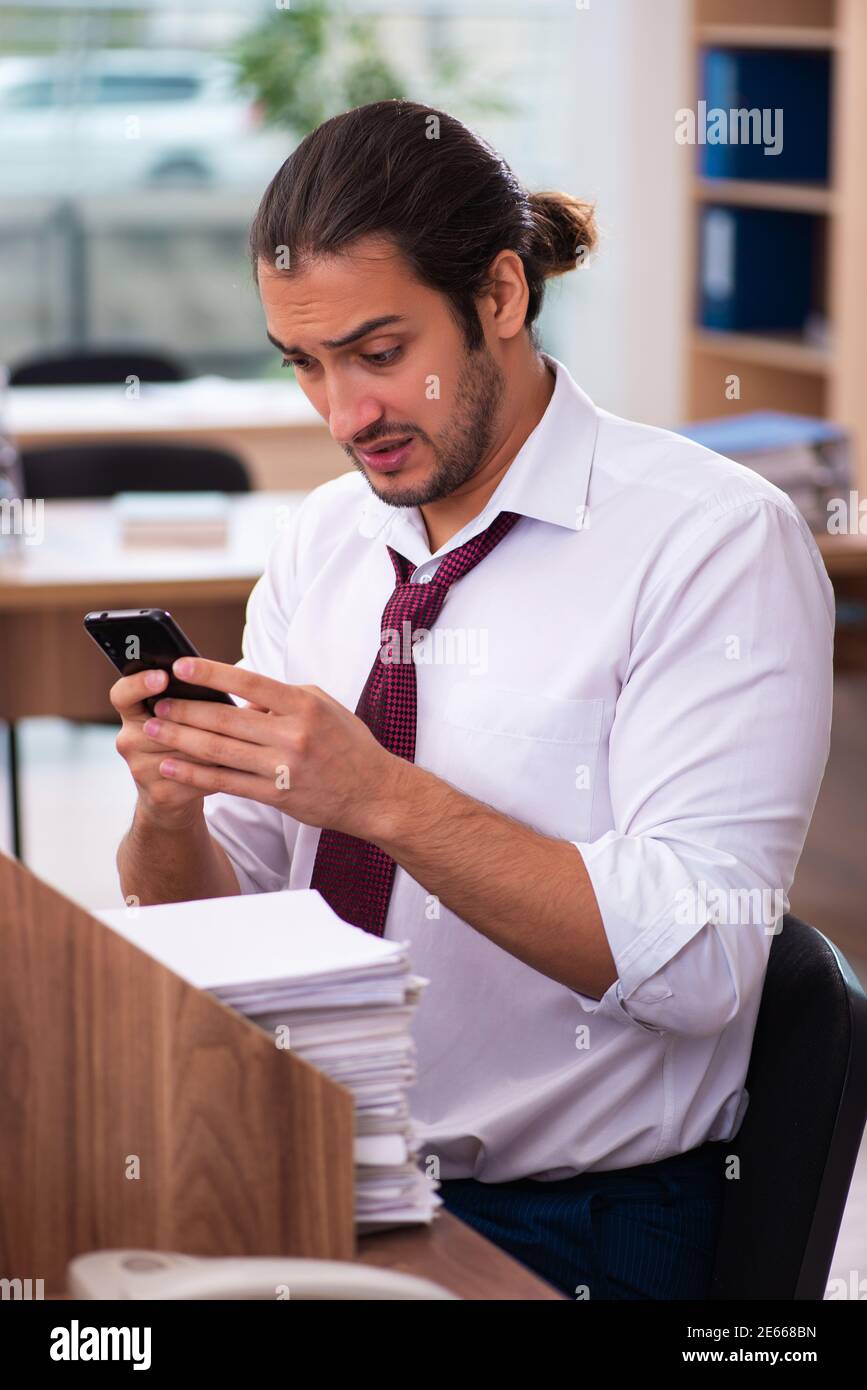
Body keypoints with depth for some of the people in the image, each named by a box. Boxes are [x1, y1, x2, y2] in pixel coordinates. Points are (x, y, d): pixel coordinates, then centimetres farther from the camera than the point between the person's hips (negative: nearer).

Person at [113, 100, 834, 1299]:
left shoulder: (714, 539, -10)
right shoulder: (321, 542, 10)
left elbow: (697, 963, -19)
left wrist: (383, 797, -25)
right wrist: (170, 805, -13)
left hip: (570, 1235, -6)